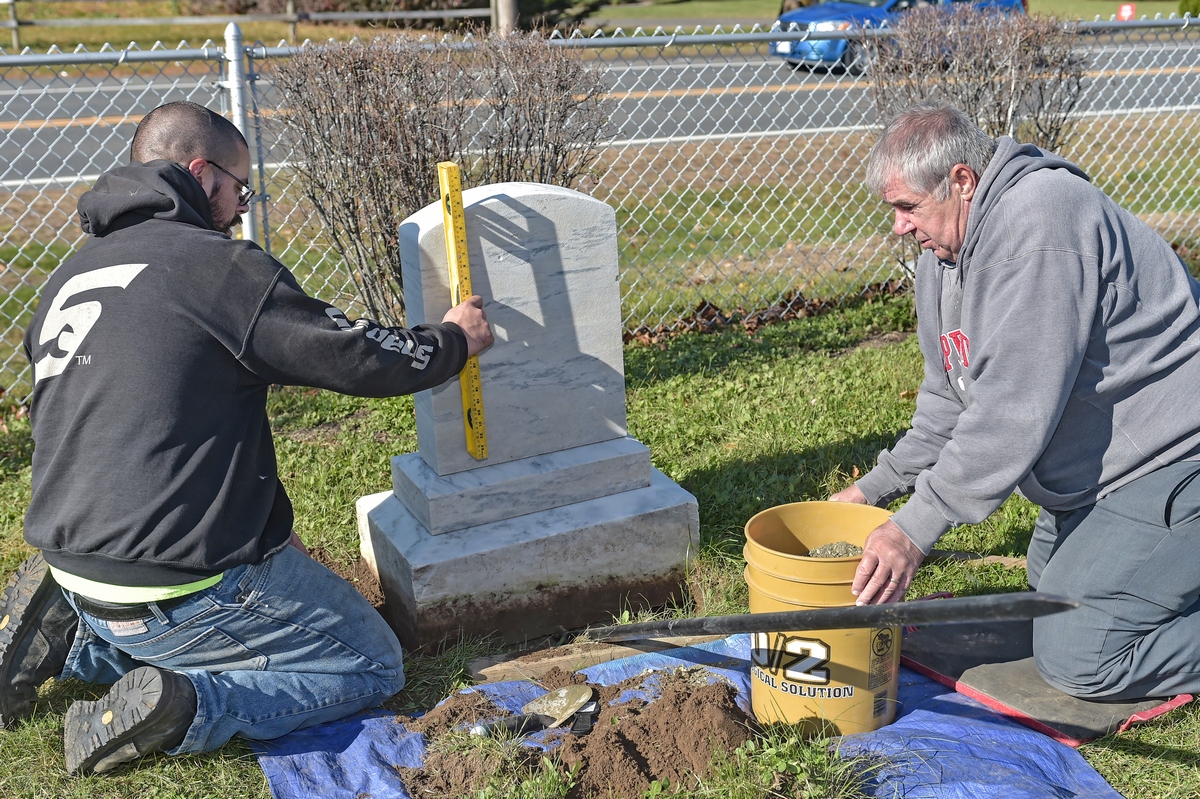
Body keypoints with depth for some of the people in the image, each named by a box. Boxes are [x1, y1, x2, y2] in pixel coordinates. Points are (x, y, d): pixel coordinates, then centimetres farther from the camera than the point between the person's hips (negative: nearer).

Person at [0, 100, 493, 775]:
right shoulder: (216, 264, -15)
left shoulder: (67, 280, 11)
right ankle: (177, 708, -12)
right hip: (187, 590, -8)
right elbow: (361, 358, -13)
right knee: (373, 666, 5)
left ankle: (67, 639, 11)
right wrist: (454, 340, 8)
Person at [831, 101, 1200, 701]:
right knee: (1048, 598, 21)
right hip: (1090, 469, 10)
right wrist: (878, 486, 7)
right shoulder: (943, 254, 6)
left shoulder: (1038, 223, -26)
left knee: (1074, 654, -14)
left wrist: (917, 526, -29)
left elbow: (1017, 408, -31)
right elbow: (951, 401, 14)